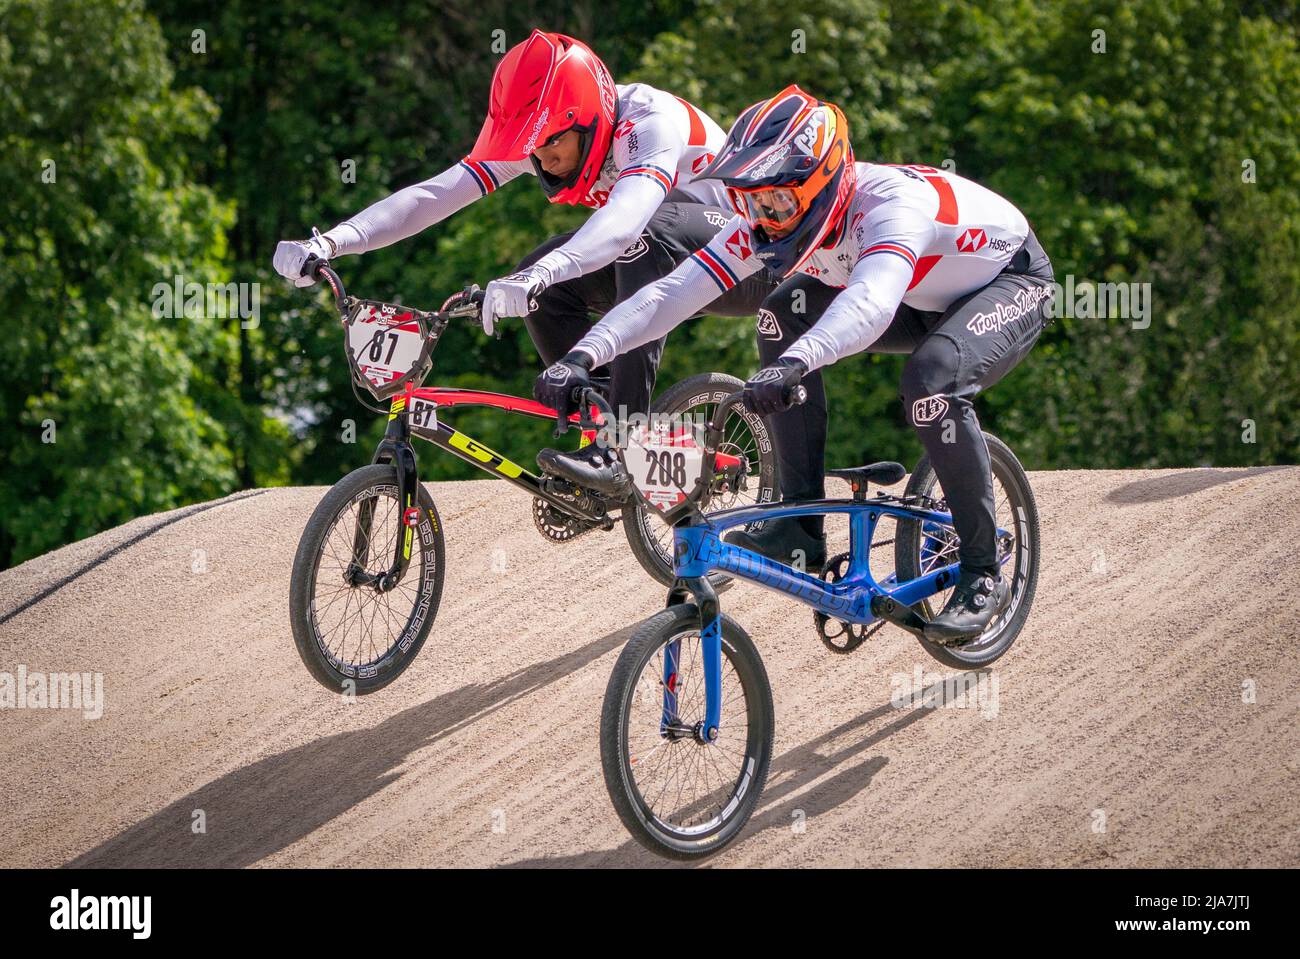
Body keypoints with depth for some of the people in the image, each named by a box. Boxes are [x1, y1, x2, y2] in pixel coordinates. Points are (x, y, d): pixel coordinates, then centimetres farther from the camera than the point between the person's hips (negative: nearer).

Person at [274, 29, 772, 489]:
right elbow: (434, 193, -20)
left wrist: (537, 276, -66)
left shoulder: (651, 121, -32)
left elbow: (626, 218, -51)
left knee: (648, 231, -37)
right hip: (653, 262, 7)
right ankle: (602, 431, -5)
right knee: (542, 287, -17)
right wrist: (328, 243, -34)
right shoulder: (536, 134, -12)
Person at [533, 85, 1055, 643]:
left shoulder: (889, 201, -38)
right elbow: (672, 291, -25)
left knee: (930, 380, -35)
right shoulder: (769, 223, -18)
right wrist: (583, 357, -39)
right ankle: (802, 525, -9)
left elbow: (870, 304, -57)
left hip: (1013, 283, -7)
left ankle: (982, 575, -18)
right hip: (925, 300, 7)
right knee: (784, 313, -14)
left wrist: (790, 366, -73)